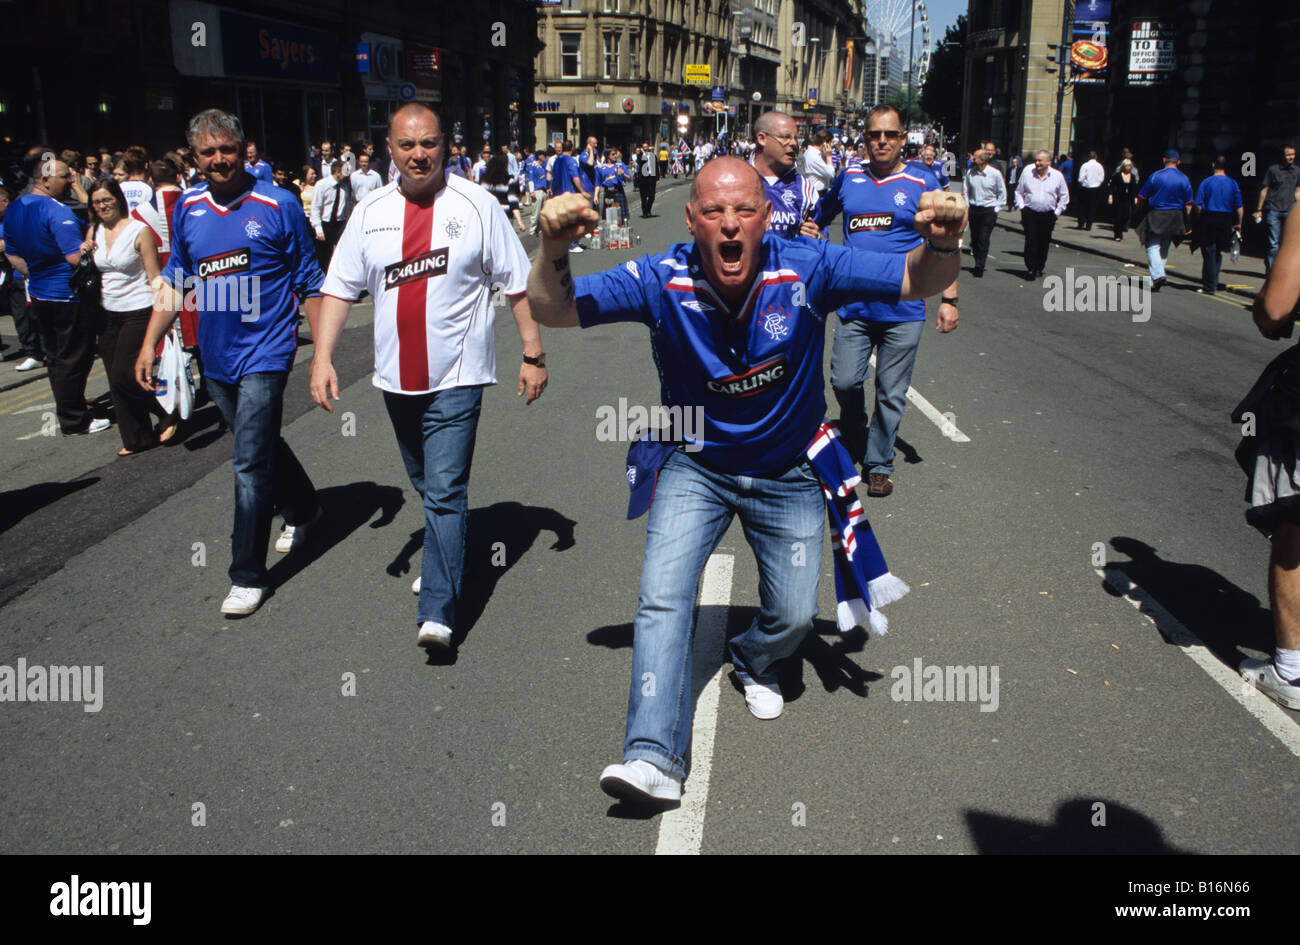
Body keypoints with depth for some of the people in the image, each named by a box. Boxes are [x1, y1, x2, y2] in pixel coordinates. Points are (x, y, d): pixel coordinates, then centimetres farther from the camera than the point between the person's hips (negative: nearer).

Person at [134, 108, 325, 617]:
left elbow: (309, 283, -3)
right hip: (215, 357, 6)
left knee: (250, 464, -8)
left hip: (264, 353, -5)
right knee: (260, 446, 20)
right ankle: (301, 509, 45)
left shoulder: (277, 205, -8)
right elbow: (175, 282, 15)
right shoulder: (187, 208, 5)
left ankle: (248, 575, 2)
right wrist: (150, 342, 9)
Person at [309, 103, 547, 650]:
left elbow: (519, 284, -2)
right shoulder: (370, 213, 5)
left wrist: (533, 354, -4)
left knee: (445, 491, -11)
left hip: (456, 378, -5)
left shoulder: (474, 205, -5)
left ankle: (437, 611, -10)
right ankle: (444, 561, 43)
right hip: (396, 377, 5)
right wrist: (322, 356, -5)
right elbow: (340, 288, 5)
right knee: (427, 486, 20)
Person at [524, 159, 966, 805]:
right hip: (696, 466, -1)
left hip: (787, 472, 1)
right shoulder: (663, 280, -22)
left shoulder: (807, 268, -22)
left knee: (794, 615, 9)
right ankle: (654, 761, -14)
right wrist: (554, 250, -44)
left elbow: (918, 282, -19)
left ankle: (752, 661, 46)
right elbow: (552, 310, -22)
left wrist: (941, 244, -44)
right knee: (662, 599, -17)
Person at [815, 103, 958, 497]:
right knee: (844, 382, -1)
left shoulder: (922, 183, -1)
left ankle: (879, 465, 20)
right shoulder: (849, 178, 7)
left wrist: (949, 299, -3)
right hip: (855, 306, 2)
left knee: (891, 394, 3)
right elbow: (817, 221, 24)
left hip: (903, 310, -2)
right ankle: (852, 447, 27)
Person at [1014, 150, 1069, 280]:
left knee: (1044, 243, 6)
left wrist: (1058, 212, 7)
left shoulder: (1057, 176, 4)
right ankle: (1031, 268, -9)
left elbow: (1064, 196, 14)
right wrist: (1021, 207, 3)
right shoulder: (1027, 174, 3)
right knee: (1031, 241, -11)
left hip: (1048, 215, 1)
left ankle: (1039, 268, 18)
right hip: (1030, 214, -1)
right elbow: (1019, 192, 14)